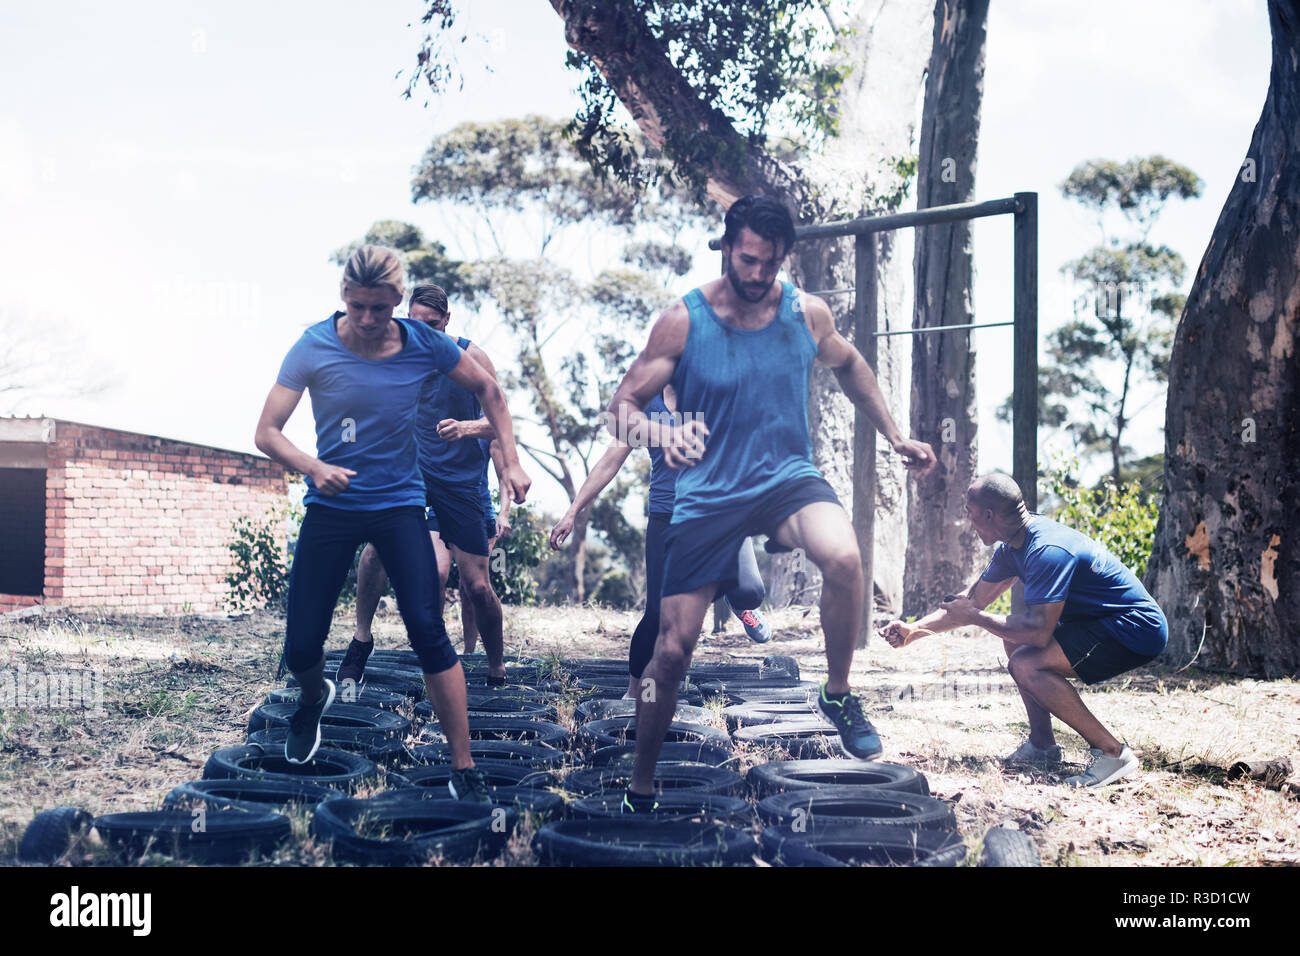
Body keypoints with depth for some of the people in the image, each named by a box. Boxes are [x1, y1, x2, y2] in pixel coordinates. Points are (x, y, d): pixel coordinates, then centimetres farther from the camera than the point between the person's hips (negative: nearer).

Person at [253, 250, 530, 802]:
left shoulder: (424, 345, -8)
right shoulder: (314, 348, -11)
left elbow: (488, 390, 8)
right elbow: (267, 433, -11)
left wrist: (511, 462, 0)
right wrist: (313, 467, -30)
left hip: (399, 503, 0)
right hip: (330, 508, 1)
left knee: (428, 631, -16)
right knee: (300, 649, 0)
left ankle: (464, 770, -5)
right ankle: (315, 697, 40)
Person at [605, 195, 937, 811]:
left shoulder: (806, 314, -2)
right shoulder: (683, 321, -9)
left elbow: (847, 364, 20)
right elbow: (622, 407, -9)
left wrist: (895, 437, 19)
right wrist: (660, 434, -31)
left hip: (787, 479, 1)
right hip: (707, 497, -1)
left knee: (843, 558, -33)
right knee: (672, 649, -1)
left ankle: (837, 695, -6)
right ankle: (639, 791, 20)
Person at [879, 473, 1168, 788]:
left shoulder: (1047, 550, -25)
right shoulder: (1015, 545, 6)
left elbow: (1039, 632, -30)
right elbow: (973, 599, 16)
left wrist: (975, 617, -18)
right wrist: (913, 630, 14)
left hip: (1138, 631, -10)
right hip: (1100, 620, 10)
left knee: (1025, 665, -22)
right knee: (1015, 634, 15)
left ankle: (1111, 752, -14)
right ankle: (1042, 744, 15)